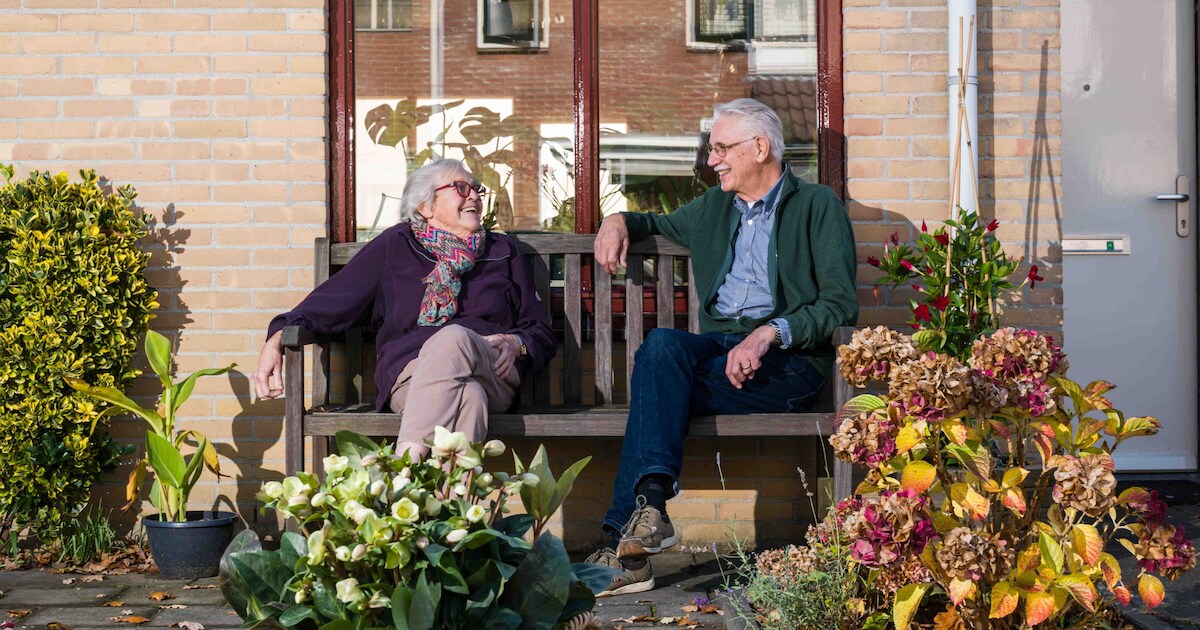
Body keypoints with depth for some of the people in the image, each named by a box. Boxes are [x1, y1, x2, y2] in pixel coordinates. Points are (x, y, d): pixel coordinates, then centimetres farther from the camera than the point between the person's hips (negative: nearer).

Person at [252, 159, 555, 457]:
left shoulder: (502, 251, 23)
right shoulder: (396, 245, 18)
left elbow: (541, 333, 23)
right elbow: (333, 299, 13)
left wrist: (515, 343, -2)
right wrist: (278, 338, -4)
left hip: (491, 374, 1)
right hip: (412, 374, -1)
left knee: (453, 337, -37)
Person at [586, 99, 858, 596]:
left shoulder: (817, 206, 6)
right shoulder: (713, 207, 26)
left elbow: (840, 306, -5)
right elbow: (661, 225, 47)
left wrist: (770, 332, -22)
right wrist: (620, 221, 21)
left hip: (789, 359, -5)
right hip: (717, 345, 5)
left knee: (657, 383, -28)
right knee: (662, 344, -31)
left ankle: (624, 542, -32)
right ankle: (650, 501, -46)